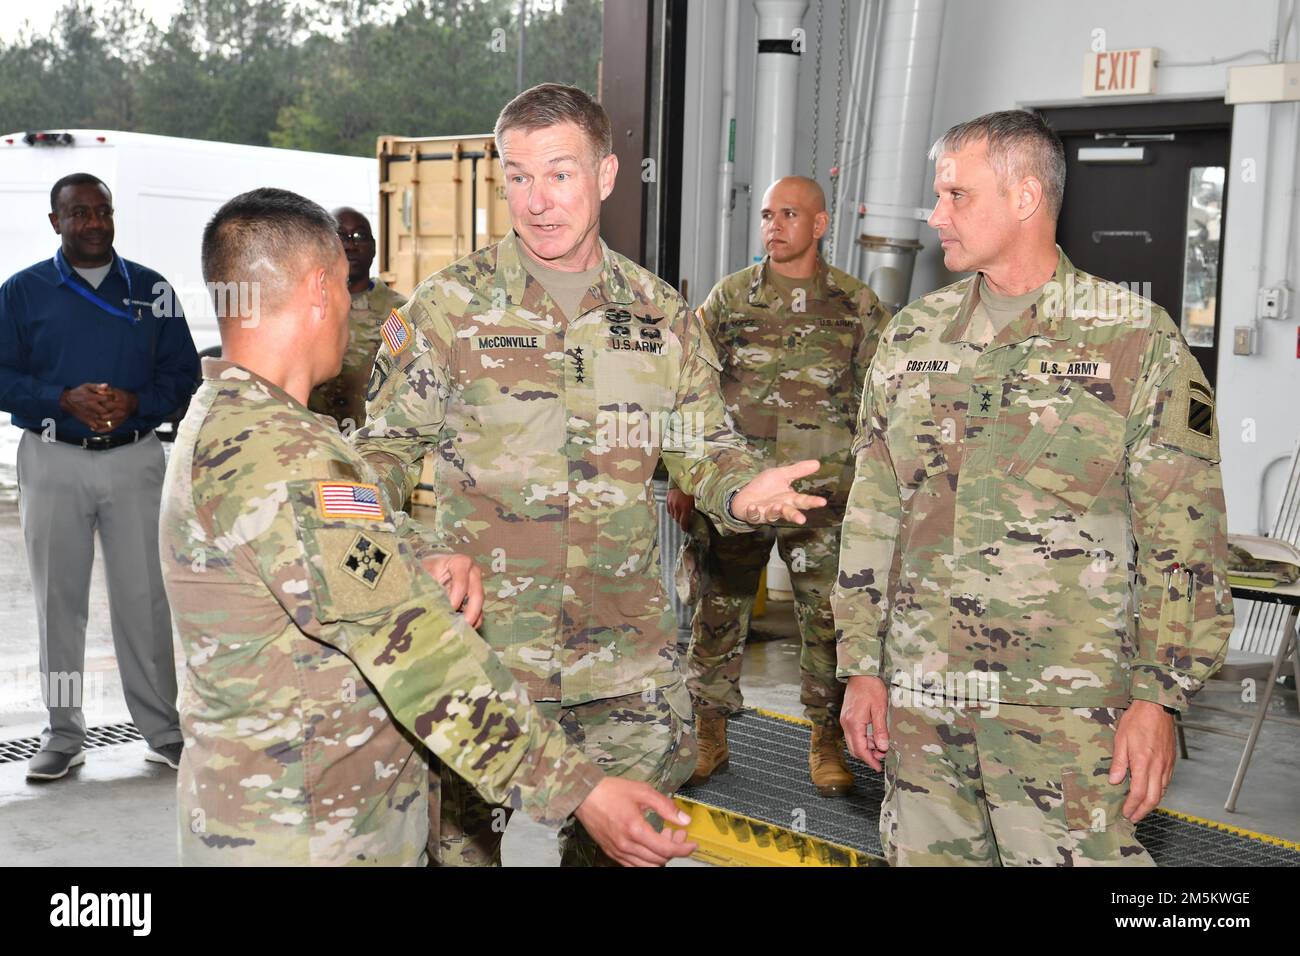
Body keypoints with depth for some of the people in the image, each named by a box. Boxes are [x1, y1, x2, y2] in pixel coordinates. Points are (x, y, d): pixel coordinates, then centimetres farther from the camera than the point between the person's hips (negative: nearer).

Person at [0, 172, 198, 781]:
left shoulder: (150, 289, 8)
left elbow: (184, 375, 7)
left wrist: (134, 402, -12)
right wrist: (65, 399, -14)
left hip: (134, 459, 0)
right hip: (52, 462, 0)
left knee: (144, 596, 1)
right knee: (58, 599, 6)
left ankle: (163, 731, 10)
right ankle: (63, 735, 17)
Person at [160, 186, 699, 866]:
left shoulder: (216, 420, 7)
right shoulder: (283, 460, -27)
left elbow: (368, 528, 11)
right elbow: (421, 653, -30)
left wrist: (429, 561, -11)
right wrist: (579, 790, -27)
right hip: (307, 840, -9)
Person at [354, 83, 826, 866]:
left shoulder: (661, 316, 5)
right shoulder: (447, 309, -3)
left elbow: (705, 448, 10)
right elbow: (389, 443, 2)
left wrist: (740, 492, -11)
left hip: (628, 658, 2)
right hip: (479, 649, -2)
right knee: (461, 840, 11)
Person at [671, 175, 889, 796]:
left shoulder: (858, 306, 5)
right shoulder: (729, 297, 7)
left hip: (824, 493, -1)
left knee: (828, 619, 4)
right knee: (718, 613, 6)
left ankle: (827, 743, 21)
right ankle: (708, 738, 20)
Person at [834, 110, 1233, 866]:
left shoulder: (1137, 340, -4)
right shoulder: (912, 336, 8)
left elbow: (1184, 538, -5)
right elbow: (872, 512, 11)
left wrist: (1160, 696, -9)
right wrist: (862, 664, 7)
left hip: (1066, 711, -4)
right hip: (918, 696, 4)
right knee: (928, 852, 13)